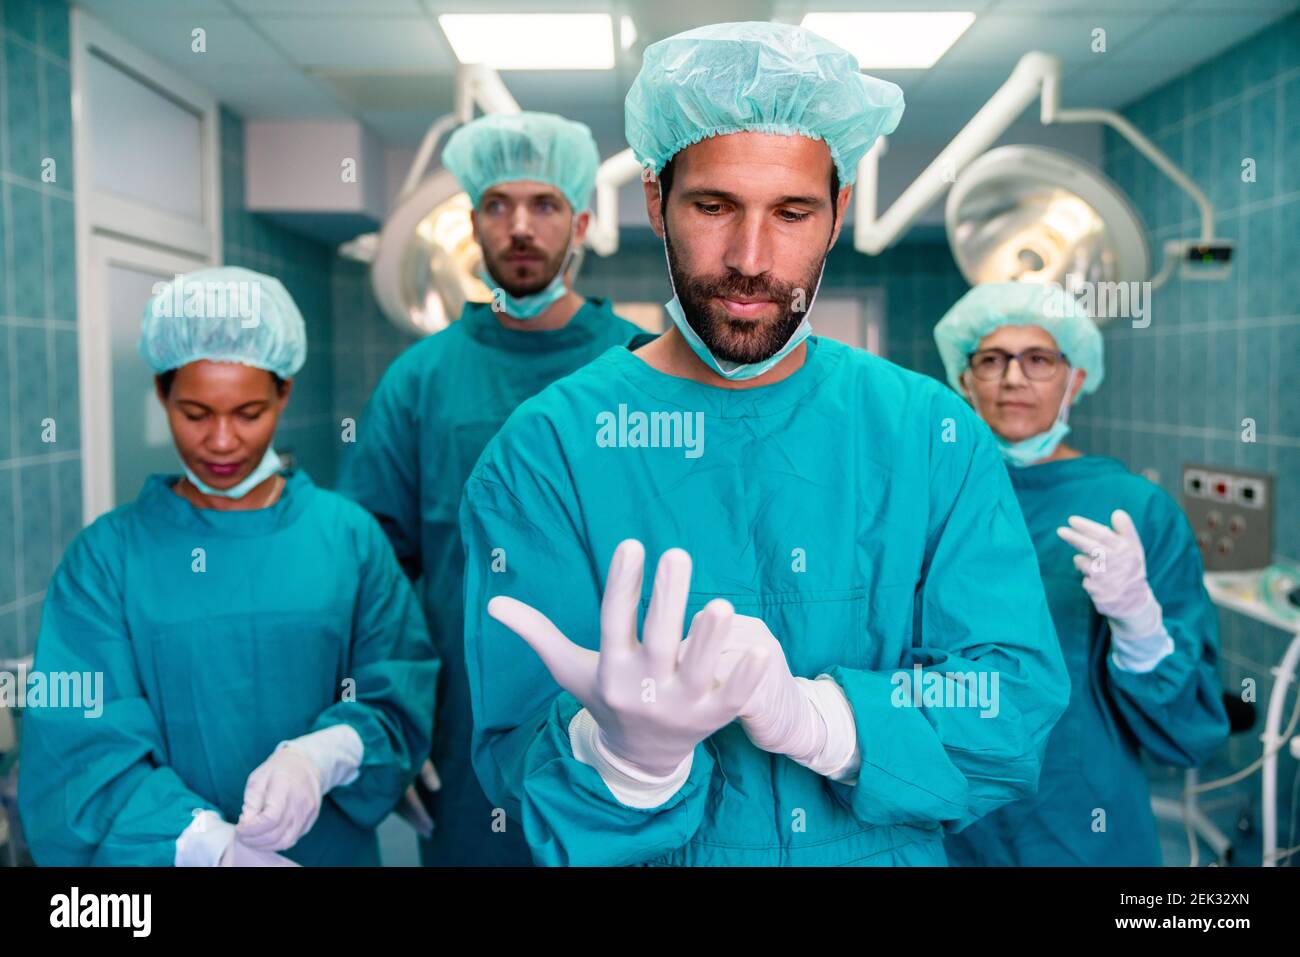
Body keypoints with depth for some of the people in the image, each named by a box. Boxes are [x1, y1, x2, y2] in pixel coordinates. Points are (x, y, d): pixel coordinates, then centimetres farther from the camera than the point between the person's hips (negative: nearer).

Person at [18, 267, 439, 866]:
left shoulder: (348, 533, -6)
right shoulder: (108, 554, -8)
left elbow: (399, 699, -8)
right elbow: (85, 752, -13)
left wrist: (318, 758, -27)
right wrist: (212, 844, -27)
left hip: (333, 846, 1)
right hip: (172, 855, -1)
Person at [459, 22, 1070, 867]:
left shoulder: (931, 434, -5)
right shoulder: (547, 453, -11)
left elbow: (1017, 706, -9)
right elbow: (518, 767, -13)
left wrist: (811, 716, -25)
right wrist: (626, 754, -33)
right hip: (639, 851, -1)